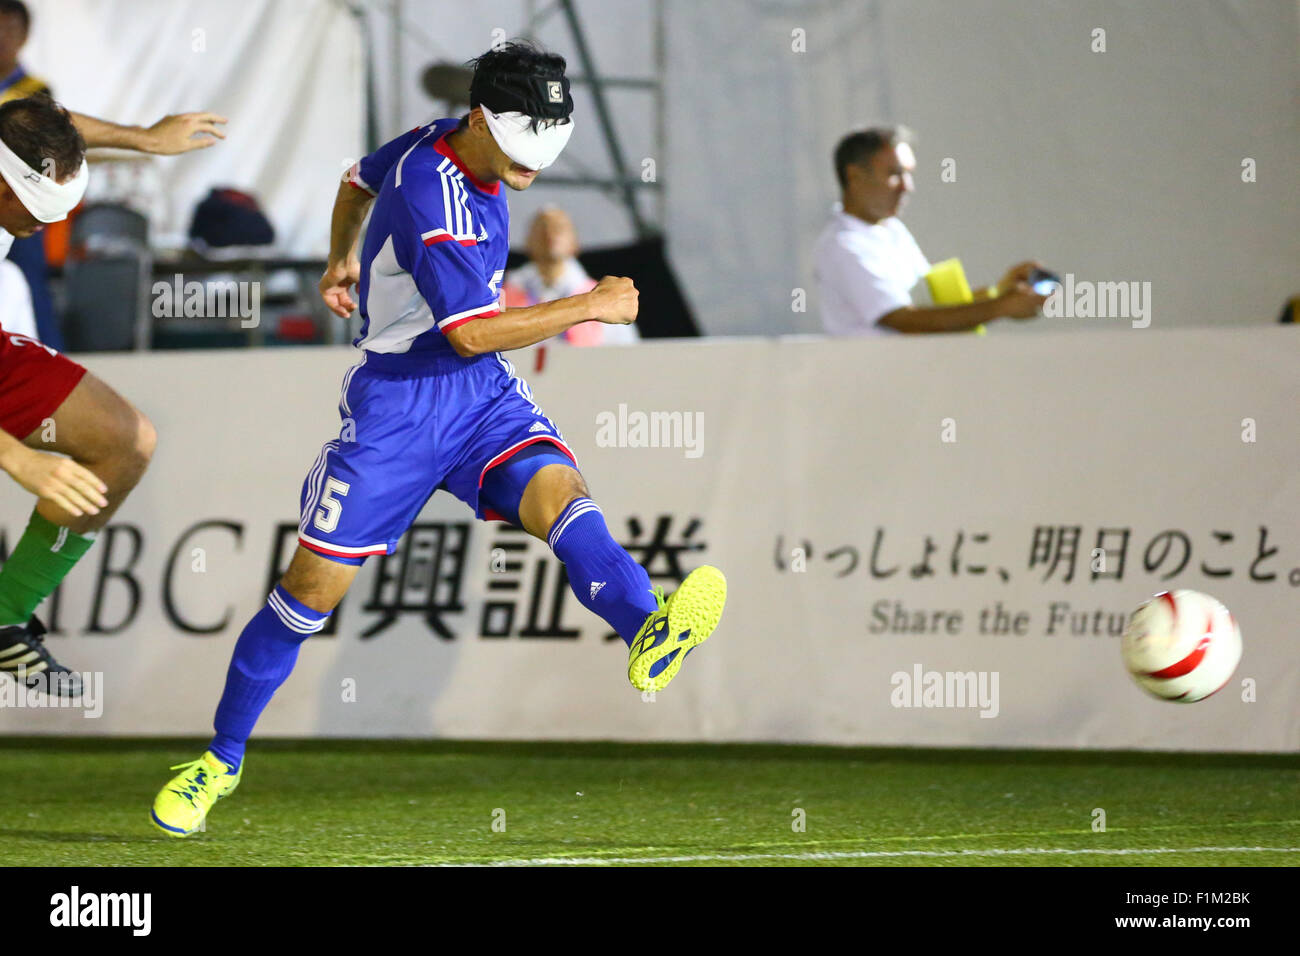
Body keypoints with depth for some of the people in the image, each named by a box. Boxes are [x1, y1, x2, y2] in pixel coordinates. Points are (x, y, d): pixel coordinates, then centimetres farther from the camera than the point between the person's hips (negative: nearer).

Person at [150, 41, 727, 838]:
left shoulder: (440, 144, 3)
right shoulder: (430, 192, -24)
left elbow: (359, 179, 24)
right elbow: (471, 331, -26)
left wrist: (343, 260, 41)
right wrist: (592, 307, -20)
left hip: (485, 391, 7)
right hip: (399, 402, -6)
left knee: (559, 496, -24)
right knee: (316, 585, 0)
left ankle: (651, 634, -52)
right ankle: (222, 759, 18)